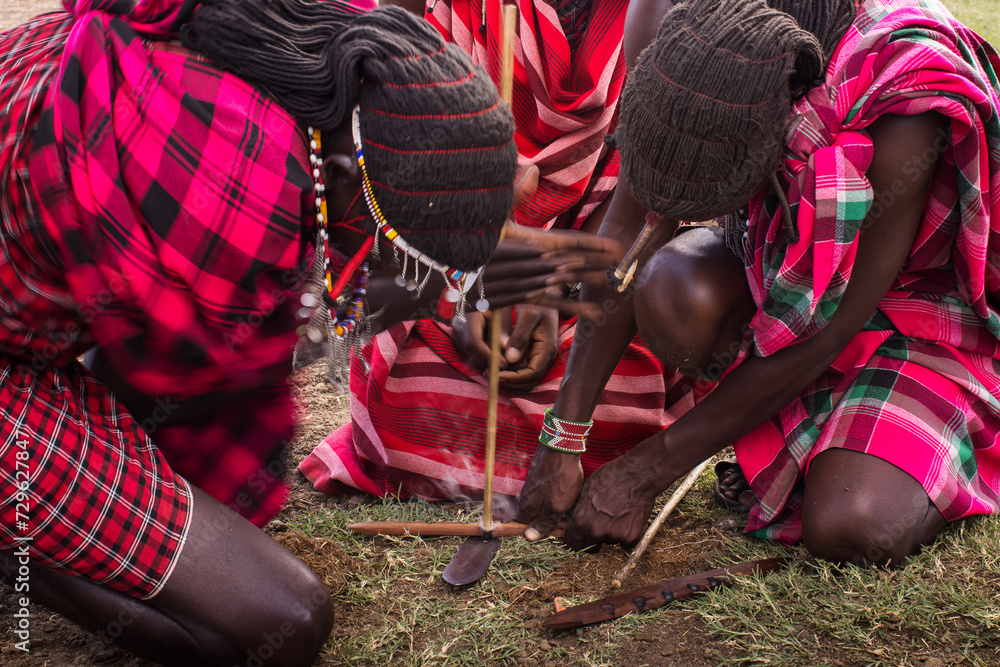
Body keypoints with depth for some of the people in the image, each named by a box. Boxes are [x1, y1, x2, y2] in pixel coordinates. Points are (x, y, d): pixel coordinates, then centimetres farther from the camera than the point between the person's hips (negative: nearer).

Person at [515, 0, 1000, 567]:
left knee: (852, 530, -27)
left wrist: (642, 476, -25)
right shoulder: (709, 62, -22)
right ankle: (783, 436, -2)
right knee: (671, 292, -30)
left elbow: (818, 344, -30)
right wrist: (560, 443, -20)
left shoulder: (903, 119, -37)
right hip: (780, 280, 4)